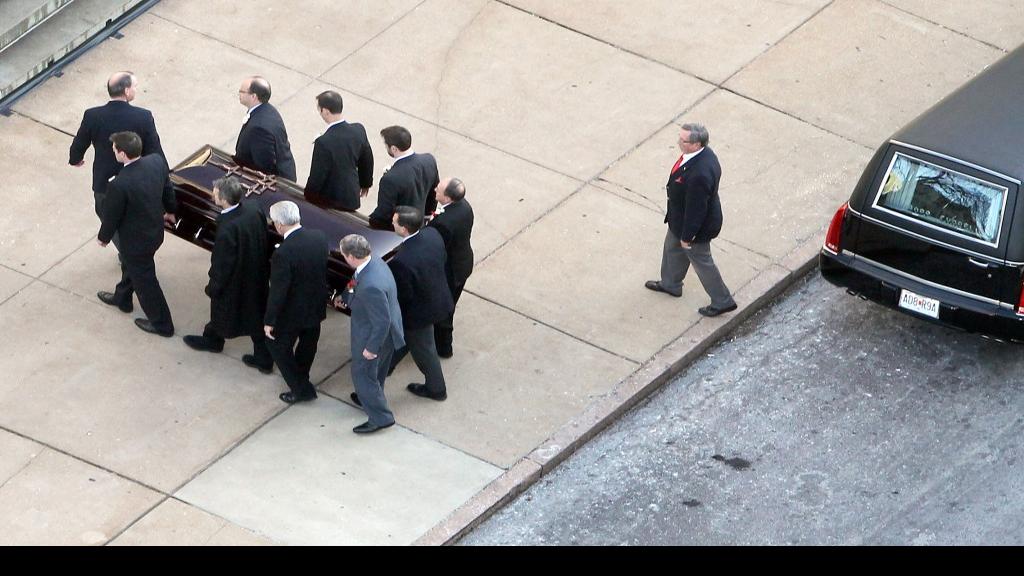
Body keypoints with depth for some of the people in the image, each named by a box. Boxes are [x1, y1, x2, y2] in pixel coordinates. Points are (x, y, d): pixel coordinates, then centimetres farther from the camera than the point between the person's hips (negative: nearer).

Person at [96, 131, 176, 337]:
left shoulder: (119, 185, -37)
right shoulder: (157, 161, -18)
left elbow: (111, 216, -21)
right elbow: (167, 188, 2)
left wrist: (103, 237, 0)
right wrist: (170, 210, 22)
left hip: (136, 240, -7)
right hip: (156, 231, 7)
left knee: (144, 280, 16)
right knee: (130, 265, 33)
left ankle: (161, 324, 34)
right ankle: (122, 298, 58)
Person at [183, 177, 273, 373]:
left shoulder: (227, 228, -36)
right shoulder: (254, 213, -14)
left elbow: (222, 264, -25)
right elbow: (264, 245, 2)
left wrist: (213, 287, -10)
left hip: (234, 283, -6)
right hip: (257, 280, 6)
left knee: (220, 309, 23)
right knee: (256, 318, 18)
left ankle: (212, 340, 49)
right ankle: (264, 359, 27)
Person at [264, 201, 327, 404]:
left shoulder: (283, 253, -33)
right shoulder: (319, 237, -13)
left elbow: (278, 291, -25)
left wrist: (269, 321, -13)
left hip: (293, 312, -7)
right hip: (316, 307, 7)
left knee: (279, 347, 18)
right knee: (308, 345, 27)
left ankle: (301, 388, 22)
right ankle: (301, 380, 49)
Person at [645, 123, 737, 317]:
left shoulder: (698, 174, -43)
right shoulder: (705, 153, -14)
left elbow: (696, 210, -32)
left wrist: (687, 236, -17)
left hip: (697, 225, -9)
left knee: (702, 261, 14)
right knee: (673, 248, 31)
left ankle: (722, 301, 33)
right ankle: (670, 284, 56)